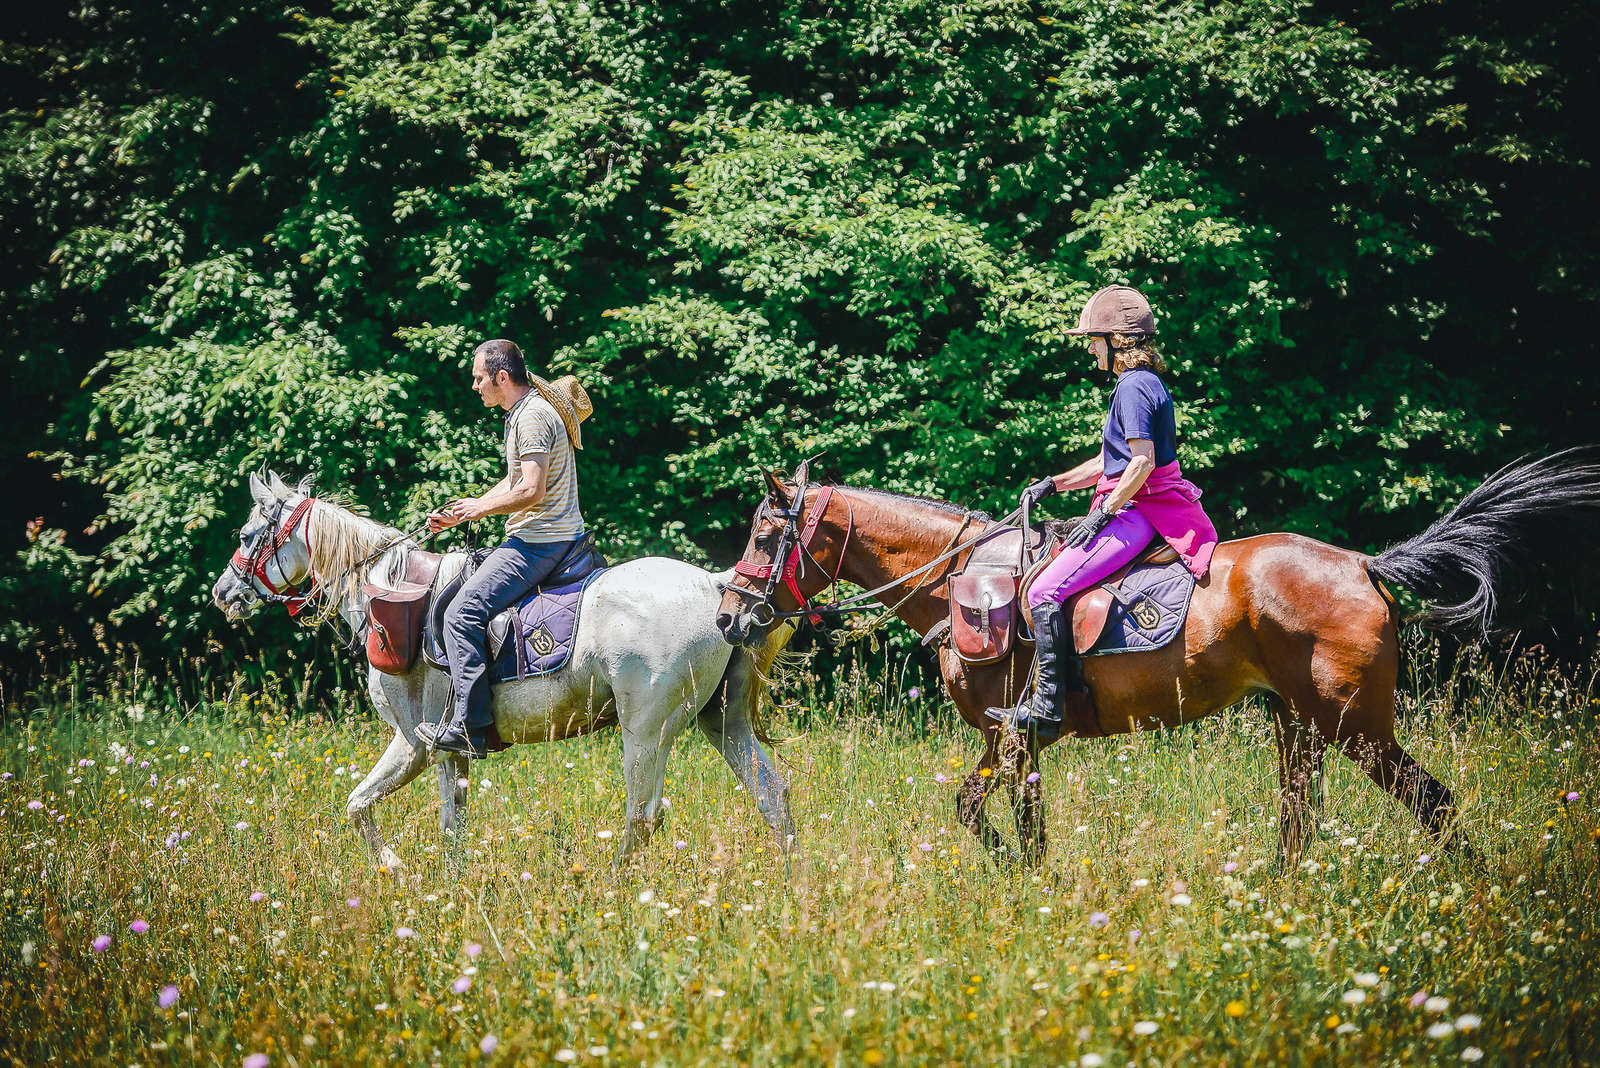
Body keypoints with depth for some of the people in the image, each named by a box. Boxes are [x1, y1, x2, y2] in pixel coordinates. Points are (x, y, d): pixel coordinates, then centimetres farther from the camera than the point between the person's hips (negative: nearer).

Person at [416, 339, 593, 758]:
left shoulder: (533, 418, -17)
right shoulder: (523, 413, 17)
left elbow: (531, 491, -24)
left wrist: (479, 507, -10)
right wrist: (460, 513, 18)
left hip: (538, 542, -11)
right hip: (554, 536, 11)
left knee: (462, 614, -17)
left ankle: (470, 727, -21)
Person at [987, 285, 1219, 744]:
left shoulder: (1134, 388, -14)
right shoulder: (1146, 383, 19)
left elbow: (1142, 461, -23)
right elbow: (1111, 461, 26)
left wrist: (1103, 513, -19)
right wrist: (1054, 483, 19)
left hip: (1136, 512, -11)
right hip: (1138, 511, 11)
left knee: (1045, 592, -17)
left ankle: (1047, 708, -19)